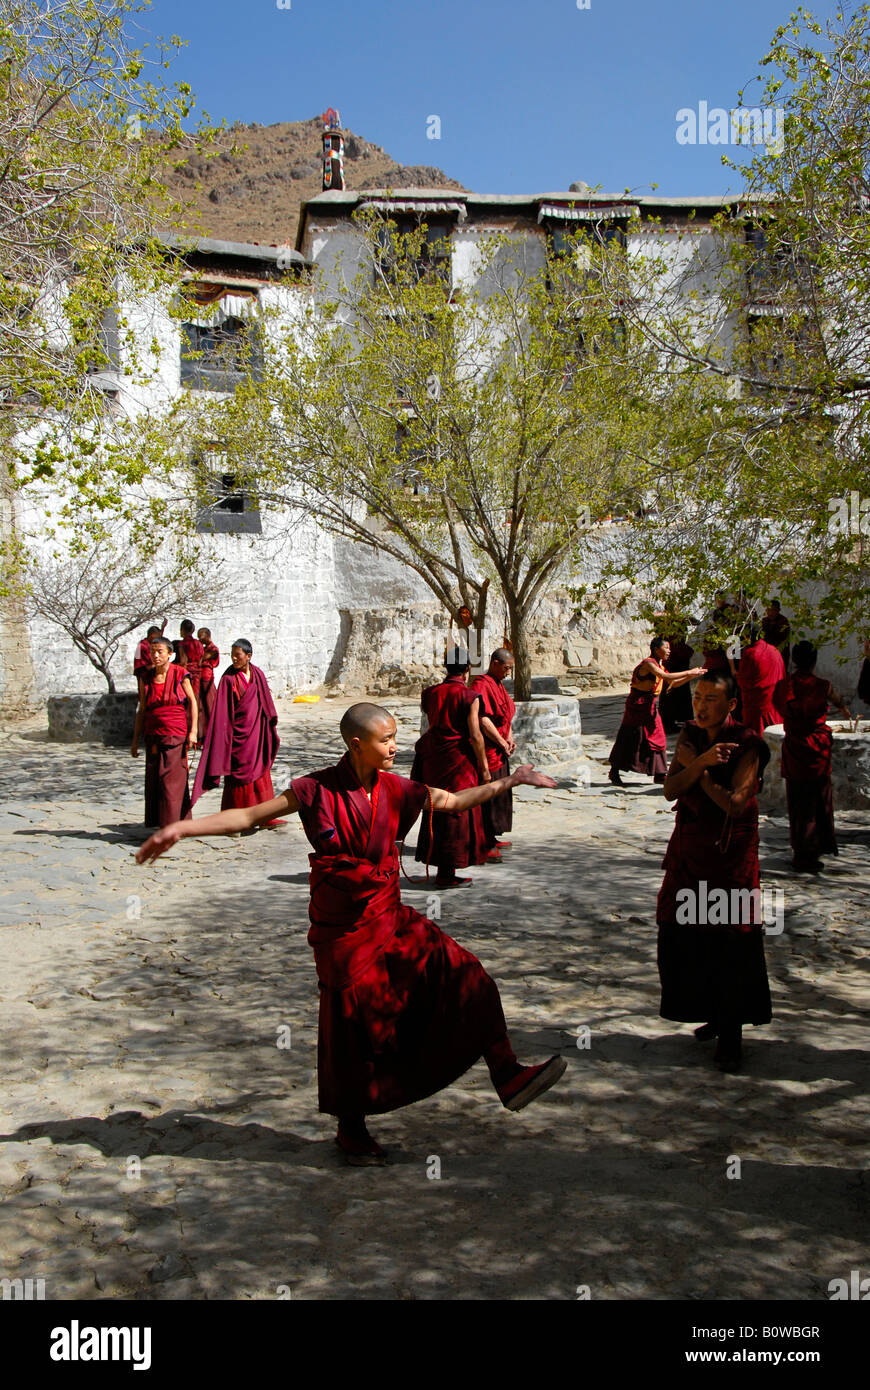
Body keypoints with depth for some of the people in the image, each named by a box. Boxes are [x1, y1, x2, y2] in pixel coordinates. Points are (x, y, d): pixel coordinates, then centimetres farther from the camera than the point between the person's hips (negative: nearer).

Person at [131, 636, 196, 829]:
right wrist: (135, 740, 12)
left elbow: (192, 701, 1)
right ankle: (157, 823, 12)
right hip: (153, 736, 4)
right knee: (154, 782, 3)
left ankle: (173, 825, -5)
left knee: (171, 779, -9)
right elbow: (142, 711, 13)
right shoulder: (145, 678, 8)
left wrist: (193, 731, -7)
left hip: (176, 735, -4)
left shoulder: (179, 674, -3)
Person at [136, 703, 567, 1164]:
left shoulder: (394, 790, -1)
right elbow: (250, 816, -10)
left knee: (465, 977, -9)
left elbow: (454, 801, 12)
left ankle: (507, 1076, -1)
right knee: (353, 1029, 5)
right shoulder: (317, 790, -12)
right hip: (342, 932, -4)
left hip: (390, 919, 4)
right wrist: (182, 827, -18)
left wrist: (508, 782, 9)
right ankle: (351, 1130, 27)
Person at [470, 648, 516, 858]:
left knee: (498, 793, 16)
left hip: (500, 750, 10)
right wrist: (502, 742, -18)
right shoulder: (481, 685, -16)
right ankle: (484, 844, -2)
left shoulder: (497, 685, 16)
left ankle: (491, 839, 26)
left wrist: (509, 738, 4)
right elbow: (482, 719, -24)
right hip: (487, 750, -10)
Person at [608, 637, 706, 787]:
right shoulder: (648, 663, -16)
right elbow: (666, 676, -28)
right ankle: (614, 771, 6)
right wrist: (689, 672, -23)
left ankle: (659, 774, 14)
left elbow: (673, 683, 15)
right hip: (637, 706, -9)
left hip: (651, 707, 9)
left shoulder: (660, 666, 12)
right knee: (631, 739, -4)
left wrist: (691, 676, 3)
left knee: (657, 738, 7)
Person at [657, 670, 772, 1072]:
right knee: (684, 938, 9)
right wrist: (701, 762, -22)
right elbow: (670, 790, -7)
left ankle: (730, 1035, 11)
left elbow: (734, 804, -19)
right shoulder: (690, 738, 5)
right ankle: (714, 1016, 29)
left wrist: (696, 767, -13)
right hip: (689, 850, 5)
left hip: (730, 854, -5)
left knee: (729, 944, -2)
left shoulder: (746, 745, -11)